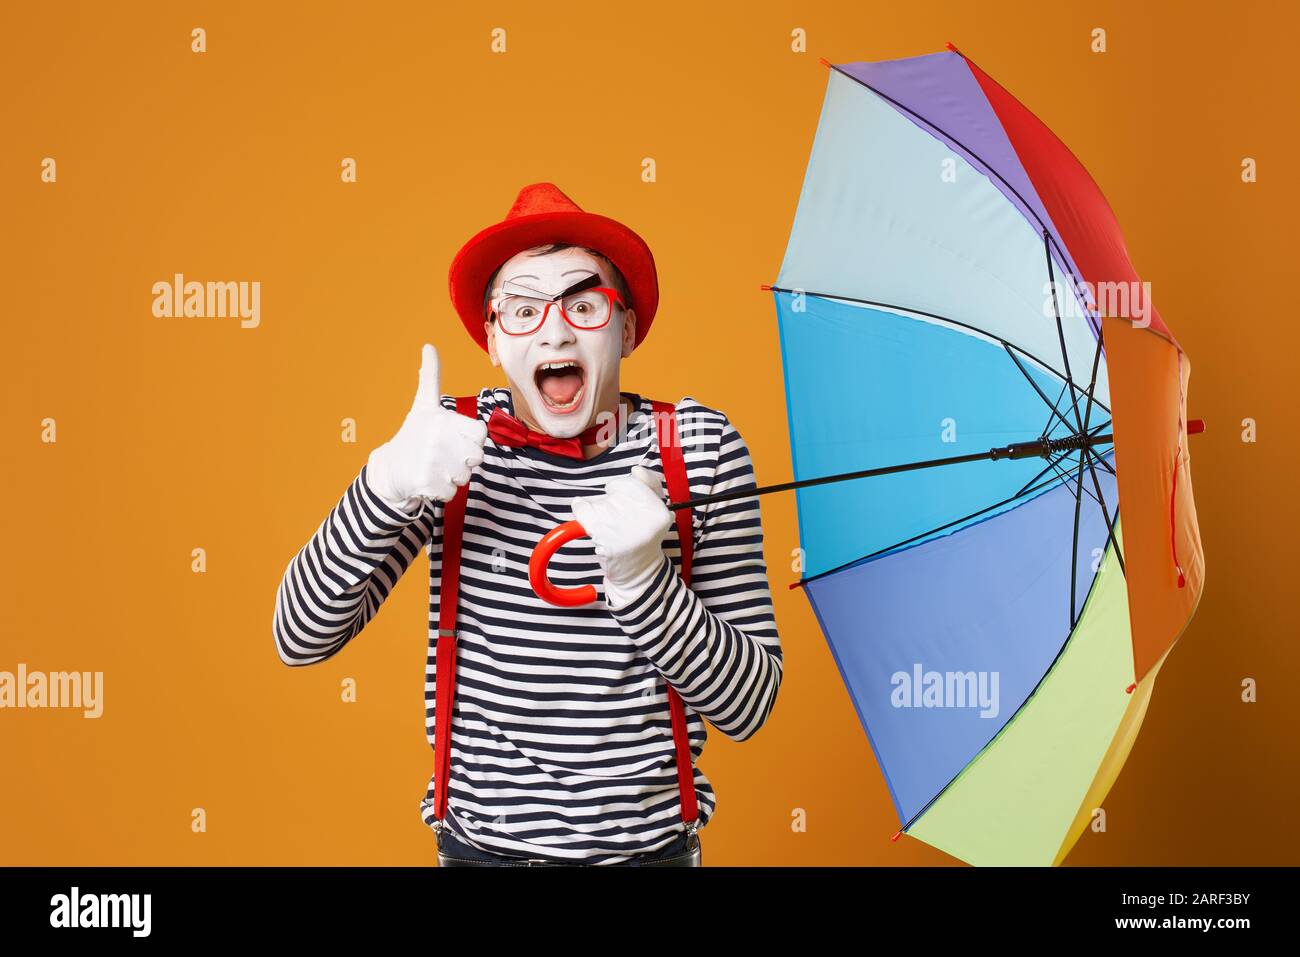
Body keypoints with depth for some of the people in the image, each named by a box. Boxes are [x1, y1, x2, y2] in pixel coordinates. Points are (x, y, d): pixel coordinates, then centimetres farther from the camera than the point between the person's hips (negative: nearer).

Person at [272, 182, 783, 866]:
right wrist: (387, 487, -27)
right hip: (479, 842, 1)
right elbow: (300, 638, -13)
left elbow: (749, 706, -12)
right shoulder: (452, 444, -8)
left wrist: (642, 579, -28)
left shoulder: (699, 448, -10)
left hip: (650, 844, 0)